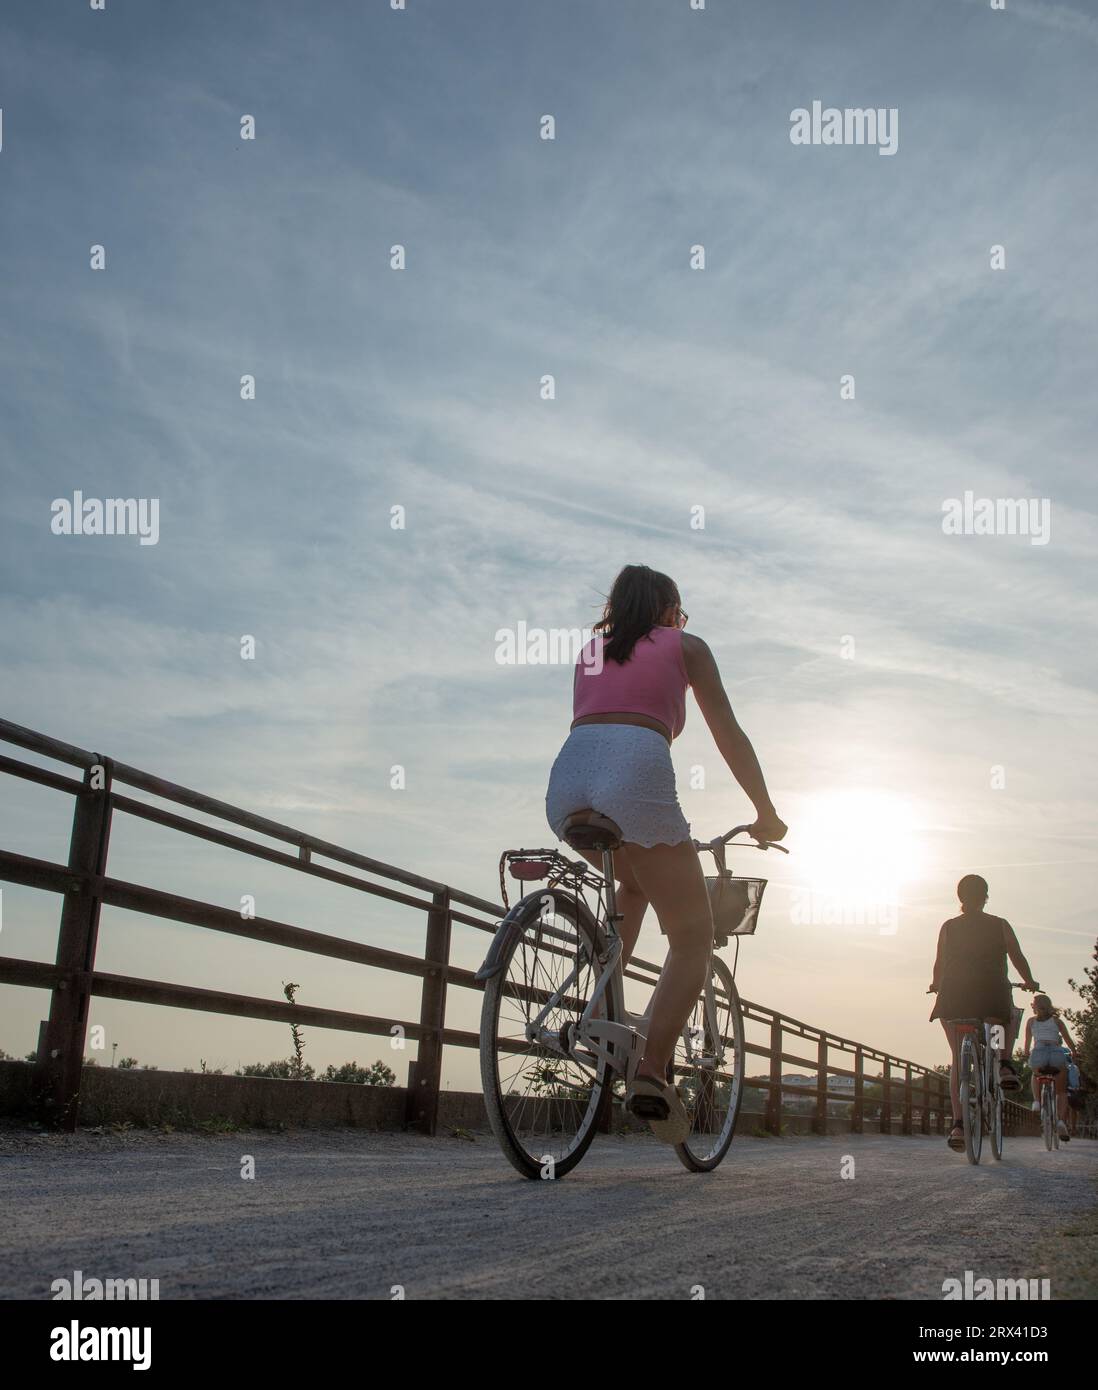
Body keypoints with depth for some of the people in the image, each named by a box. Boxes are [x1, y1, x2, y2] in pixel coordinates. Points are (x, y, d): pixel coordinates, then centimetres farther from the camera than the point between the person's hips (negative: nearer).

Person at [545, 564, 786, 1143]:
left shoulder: (591, 650, 32)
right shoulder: (684, 646, 21)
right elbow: (729, 736, 20)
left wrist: (599, 820, 49)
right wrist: (765, 812, 30)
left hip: (567, 775, 5)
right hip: (636, 770, -5)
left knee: (634, 885, 33)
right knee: (693, 938, 7)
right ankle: (650, 1072, -9)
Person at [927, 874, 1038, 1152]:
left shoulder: (948, 927, 6)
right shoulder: (1000, 925, 4)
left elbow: (939, 964, 8)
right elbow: (1018, 959, 8)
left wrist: (937, 986, 29)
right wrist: (1029, 983, 28)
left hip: (954, 1000, 1)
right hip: (992, 999, -1)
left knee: (958, 1060, 14)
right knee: (1012, 1016, 35)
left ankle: (958, 1124, 2)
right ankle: (1005, 1064, 9)